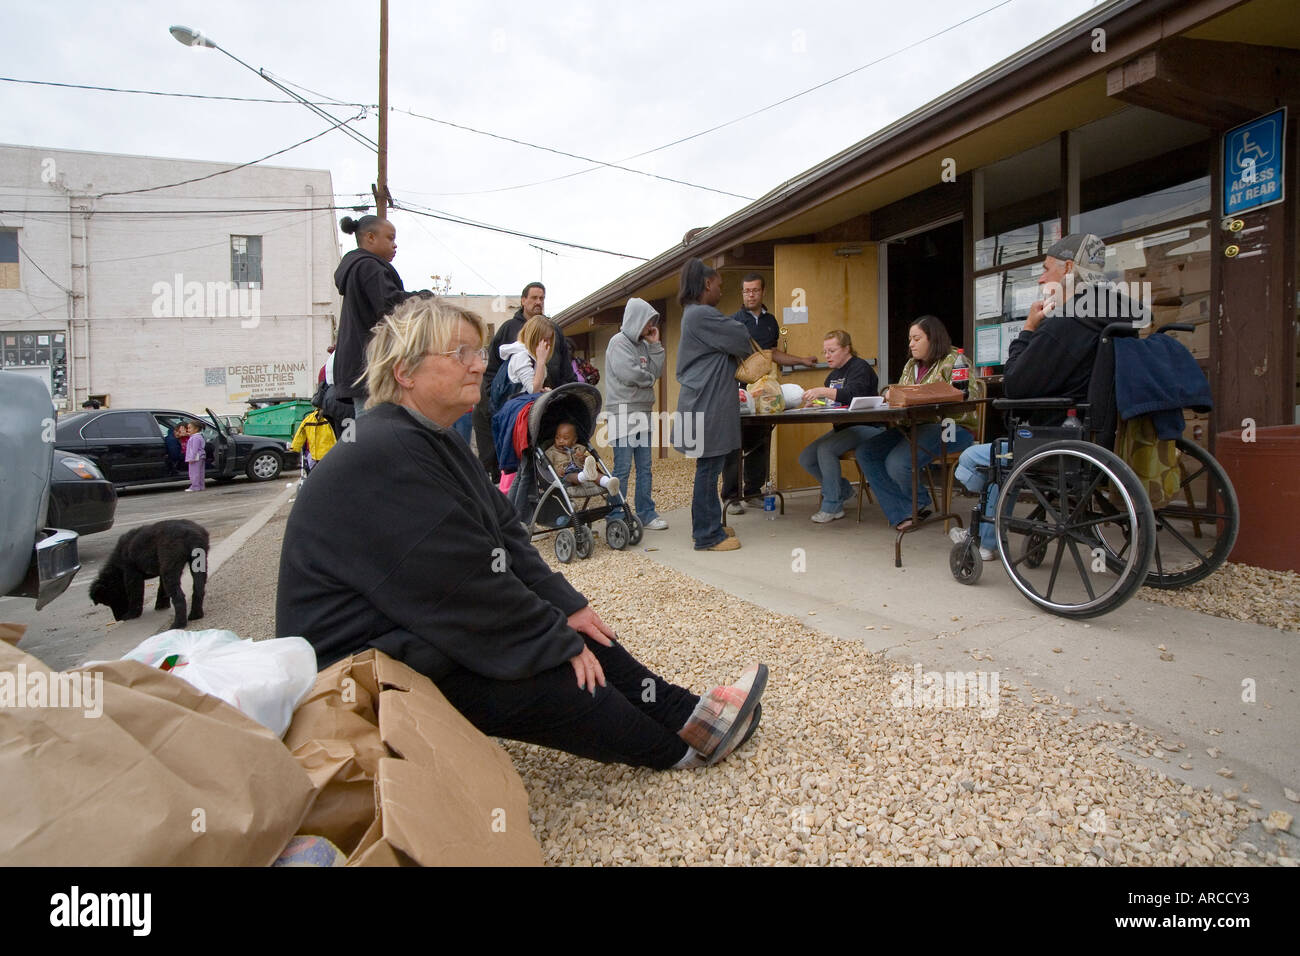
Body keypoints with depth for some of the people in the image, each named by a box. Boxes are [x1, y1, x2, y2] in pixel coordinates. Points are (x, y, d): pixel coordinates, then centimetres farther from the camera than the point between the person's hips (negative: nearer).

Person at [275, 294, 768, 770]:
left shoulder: (435, 441, 9)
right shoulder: (382, 458, -26)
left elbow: (505, 533, 5)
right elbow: (467, 589, -27)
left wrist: (566, 607, -4)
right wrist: (560, 642, -17)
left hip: (426, 633, 10)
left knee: (576, 630, 3)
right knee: (560, 683, -14)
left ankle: (684, 712, 9)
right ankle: (682, 746, 6)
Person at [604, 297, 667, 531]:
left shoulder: (643, 344, 18)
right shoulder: (619, 341, -6)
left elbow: (656, 372, 11)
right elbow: (628, 373, -18)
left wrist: (655, 345, 5)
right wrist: (649, 380, -1)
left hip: (643, 413, 8)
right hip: (623, 413, -8)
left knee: (644, 468, 10)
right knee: (622, 469, -5)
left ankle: (646, 514, 16)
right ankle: (616, 518, 1)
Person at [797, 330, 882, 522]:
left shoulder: (860, 367, -9)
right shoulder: (833, 375, 17)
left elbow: (853, 395, -28)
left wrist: (823, 391, -35)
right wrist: (812, 402, -5)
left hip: (866, 427, -9)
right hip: (842, 428, 9)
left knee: (825, 449, -30)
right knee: (805, 459, -5)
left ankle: (832, 506, -19)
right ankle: (844, 490, 14)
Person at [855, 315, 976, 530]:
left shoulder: (953, 361, -3)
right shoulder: (911, 365, 21)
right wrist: (890, 393, 1)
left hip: (949, 427, -8)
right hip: (915, 427, 9)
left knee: (897, 463, -31)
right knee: (865, 452, -12)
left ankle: (919, 502, 4)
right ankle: (903, 514, -14)